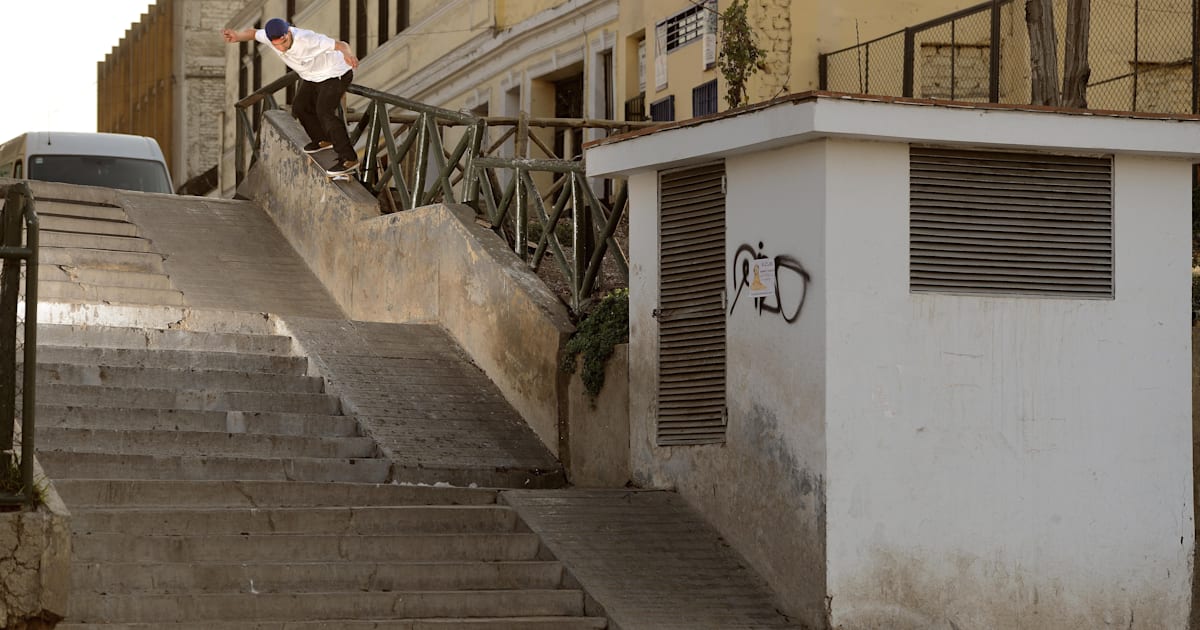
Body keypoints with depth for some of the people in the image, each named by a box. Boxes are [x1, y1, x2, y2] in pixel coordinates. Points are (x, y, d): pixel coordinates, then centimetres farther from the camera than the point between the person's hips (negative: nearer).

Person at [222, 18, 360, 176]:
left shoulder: (306, 39, -40)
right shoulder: (272, 36, -21)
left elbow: (341, 45, -40)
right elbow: (252, 33, 1)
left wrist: (348, 54, -65)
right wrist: (237, 36, -22)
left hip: (335, 74, -8)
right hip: (312, 78, 8)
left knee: (324, 112, -24)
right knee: (300, 106, 21)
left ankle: (349, 160, -21)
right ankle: (323, 140, 45)